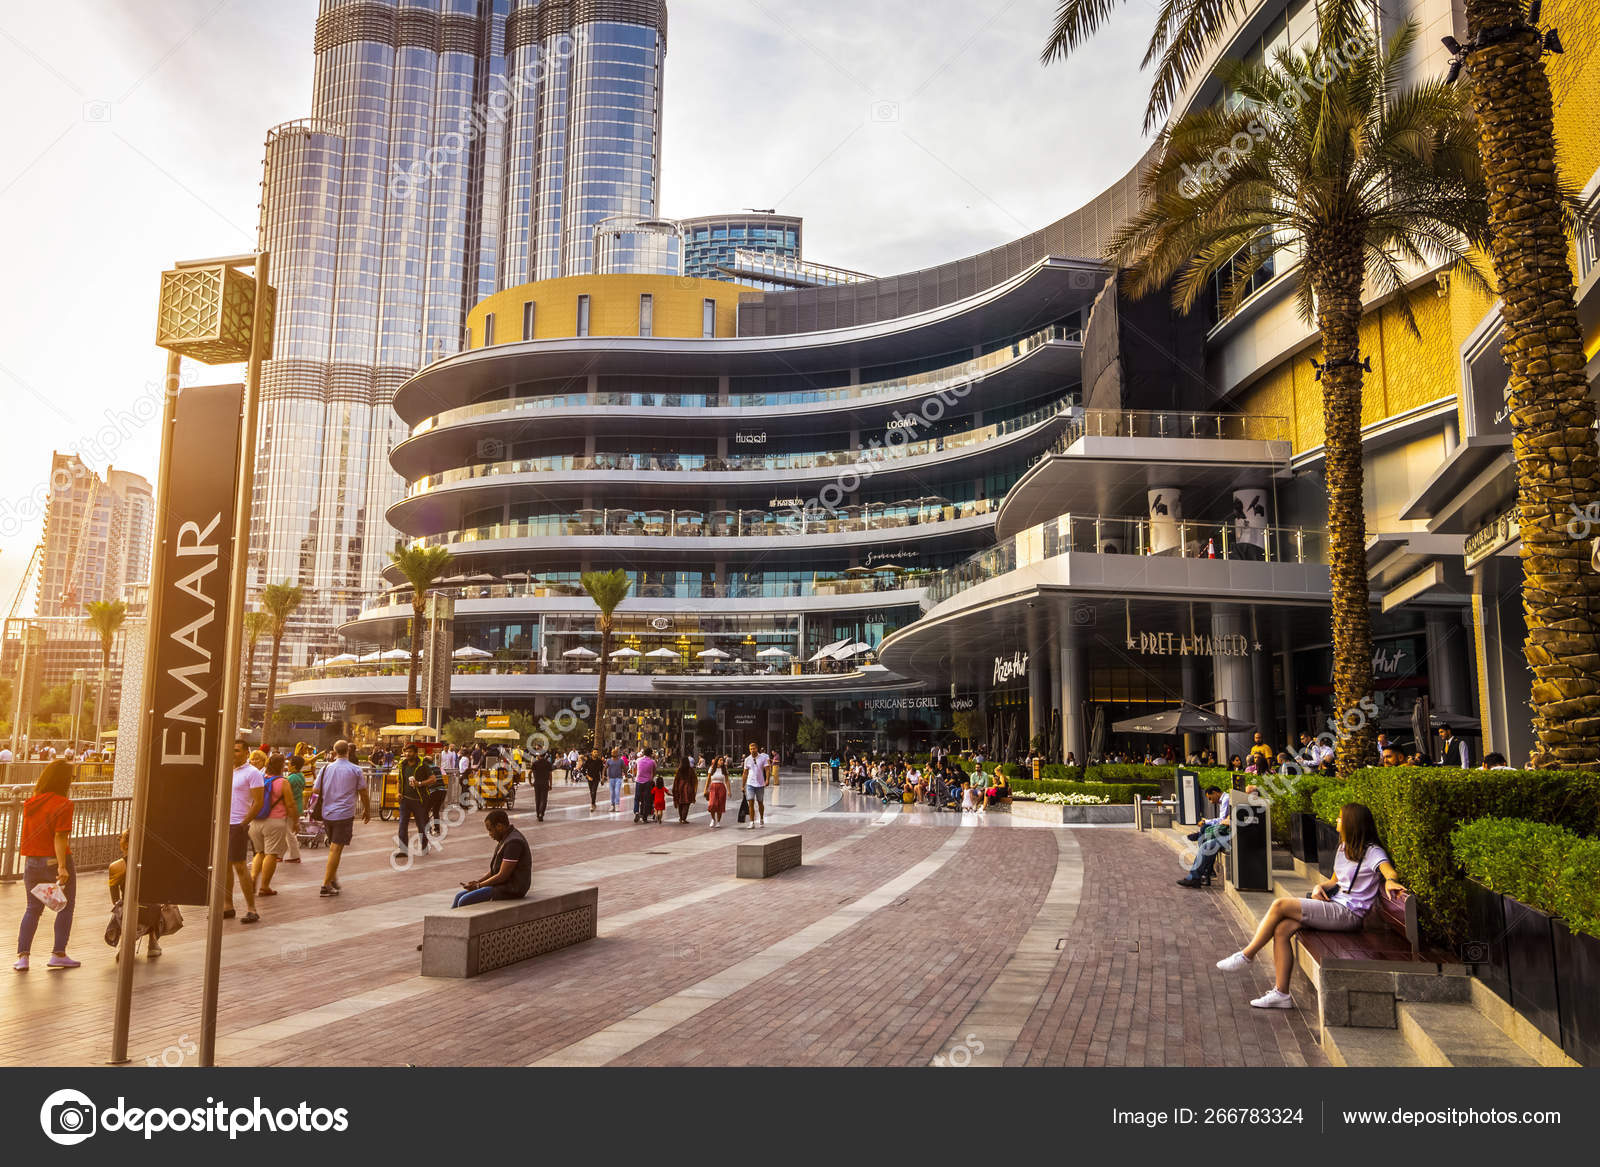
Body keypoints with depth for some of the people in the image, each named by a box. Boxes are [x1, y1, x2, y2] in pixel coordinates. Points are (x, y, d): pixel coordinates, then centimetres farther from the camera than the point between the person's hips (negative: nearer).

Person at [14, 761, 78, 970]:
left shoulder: (30, 803, 6)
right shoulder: (63, 804, -14)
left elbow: (26, 837, 11)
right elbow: (59, 837, -19)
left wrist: (26, 862, 19)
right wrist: (62, 867, -20)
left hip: (32, 863, 6)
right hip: (55, 862, -6)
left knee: (33, 908, 14)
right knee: (66, 907, 8)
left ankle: (22, 955, 6)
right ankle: (58, 954, 9)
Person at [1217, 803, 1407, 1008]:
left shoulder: (1372, 852, -6)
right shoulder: (1343, 848, 19)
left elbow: (1391, 871, -25)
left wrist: (1390, 880, -49)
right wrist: (1320, 886, 6)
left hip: (1348, 914, -8)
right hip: (1334, 905, 8)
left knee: (1280, 905, -19)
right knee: (1281, 929, -14)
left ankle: (1246, 955, -7)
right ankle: (1281, 993, -10)